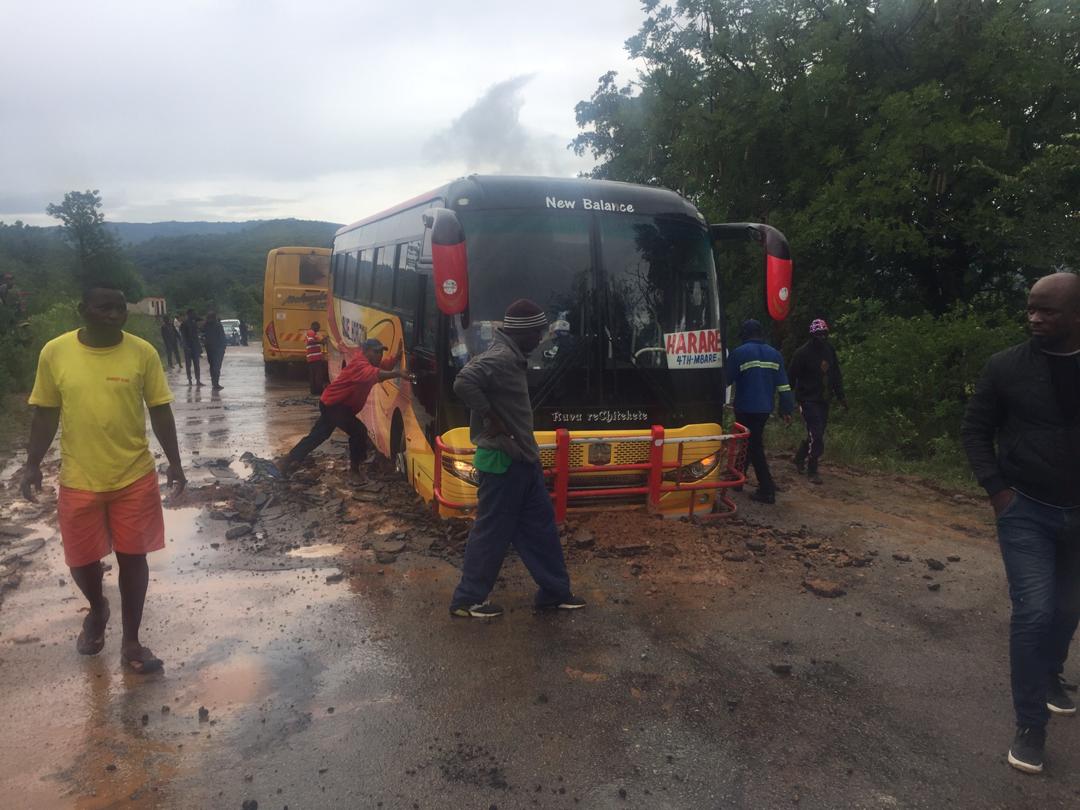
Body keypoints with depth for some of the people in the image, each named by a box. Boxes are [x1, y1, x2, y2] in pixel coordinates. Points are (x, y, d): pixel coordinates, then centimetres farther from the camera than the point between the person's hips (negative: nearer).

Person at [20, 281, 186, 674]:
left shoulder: (143, 352, -8)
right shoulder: (55, 352, -6)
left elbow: (159, 411, -1)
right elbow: (46, 413, 3)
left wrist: (174, 462, -4)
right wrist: (32, 464, -1)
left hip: (135, 476, -1)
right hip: (78, 480, 1)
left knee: (133, 557, 7)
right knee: (81, 560, 12)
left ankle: (131, 642, 22)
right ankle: (97, 611, 45)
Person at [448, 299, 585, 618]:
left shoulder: (510, 356, 12)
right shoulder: (501, 358, -20)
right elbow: (463, 383, -33)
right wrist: (491, 419, -23)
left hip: (521, 458, 10)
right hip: (504, 461, -10)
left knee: (540, 525, 15)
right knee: (491, 531, 1)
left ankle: (555, 591, 26)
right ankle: (467, 599, 14)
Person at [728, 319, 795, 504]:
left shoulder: (739, 353, -9)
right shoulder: (774, 354, 8)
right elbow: (783, 384, 6)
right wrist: (786, 409, 9)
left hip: (746, 409, -6)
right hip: (765, 408, 6)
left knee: (754, 446, -2)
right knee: (751, 442, 20)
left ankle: (767, 490, -6)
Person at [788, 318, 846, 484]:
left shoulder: (829, 349, 6)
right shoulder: (802, 352, -13)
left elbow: (836, 373, 15)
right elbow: (791, 377, -11)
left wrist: (840, 395, 12)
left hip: (824, 400, 6)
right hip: (808, 400, -6)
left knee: (816, 434, 12)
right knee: (816, 435, -11)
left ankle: (799, 458, 35)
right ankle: (812, 471, 0)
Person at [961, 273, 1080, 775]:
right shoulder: (1007, 366, -8)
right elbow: (975, 430, -1)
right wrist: (995, 488, -10)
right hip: (1026, 510, -2)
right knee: (1034, 611, -9)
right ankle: (1030, 724, 5)